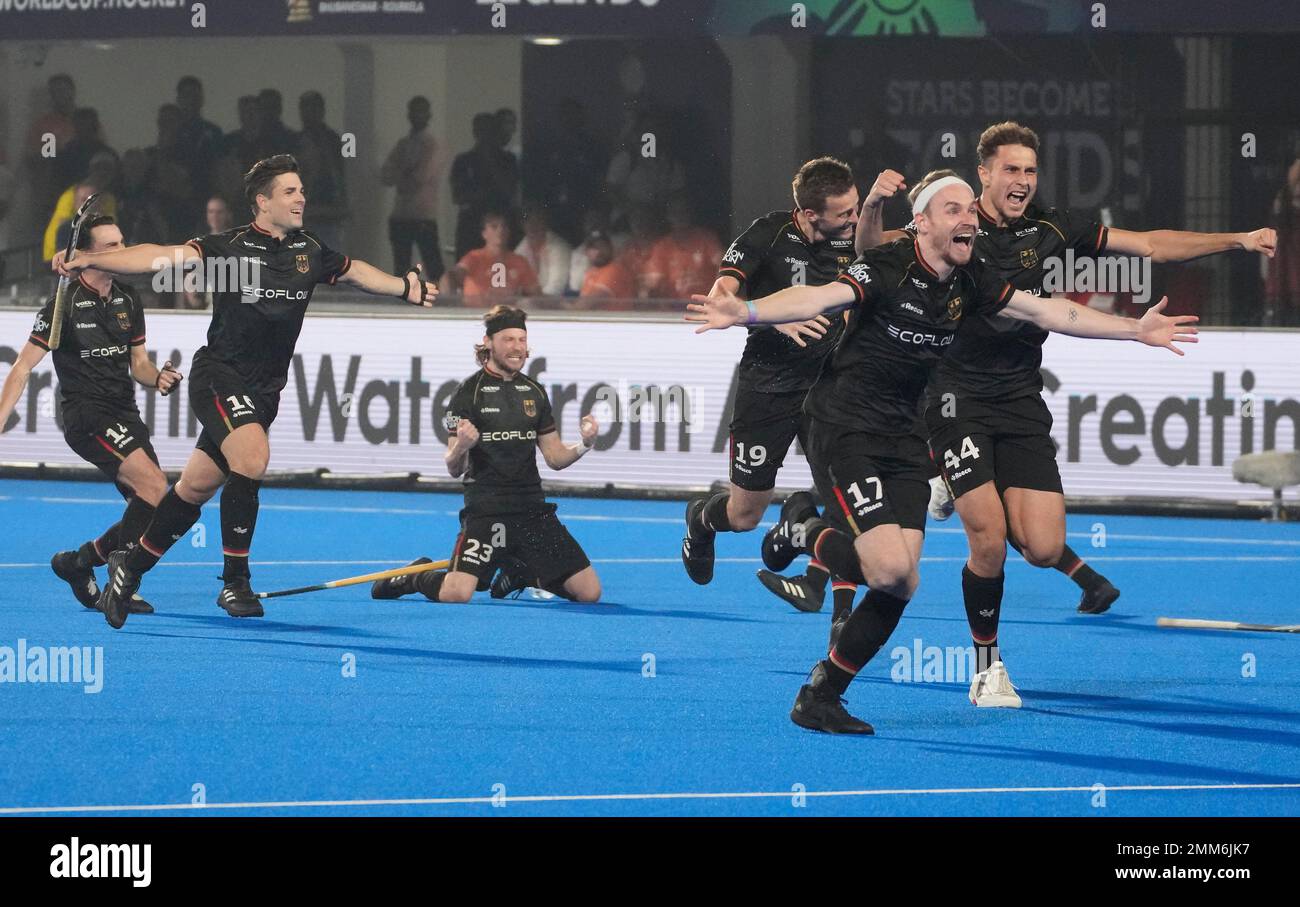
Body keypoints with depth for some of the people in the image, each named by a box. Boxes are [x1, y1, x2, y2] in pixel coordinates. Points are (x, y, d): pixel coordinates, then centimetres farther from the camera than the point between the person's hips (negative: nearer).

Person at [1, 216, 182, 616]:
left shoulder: (128, 301, 11)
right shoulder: (65, 303, -9)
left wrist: (158, 376, -3)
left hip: (124, 415, 7)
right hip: (85, 414, -7)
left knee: (148, 508, -1)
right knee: (154, 486, -22)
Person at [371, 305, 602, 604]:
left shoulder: (534, 392, 12)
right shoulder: (469, 392, -4)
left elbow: (555, 458, 16)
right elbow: (454, 469, -5)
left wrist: (584, 445, -3)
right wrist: (461, 447, -27)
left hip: (533, 509, 5)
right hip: (486, 509, -5)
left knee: (589, 592, -1)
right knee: (455, 594, -26)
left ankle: (520, 574, 25)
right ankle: (414, 578, 10)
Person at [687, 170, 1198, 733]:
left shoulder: (971, 283, 3)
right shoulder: (887, 269, -17)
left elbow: (1048, 312, 13)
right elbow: (819, 299, -32)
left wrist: (1136, 330, 13)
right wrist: (746, 312, -51)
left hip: (903, 440, 7)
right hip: (843, 429, -7)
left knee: (900, 586, -5)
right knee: (891, 570, -20)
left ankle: (819, 697, 8)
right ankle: (807, 530, 10)